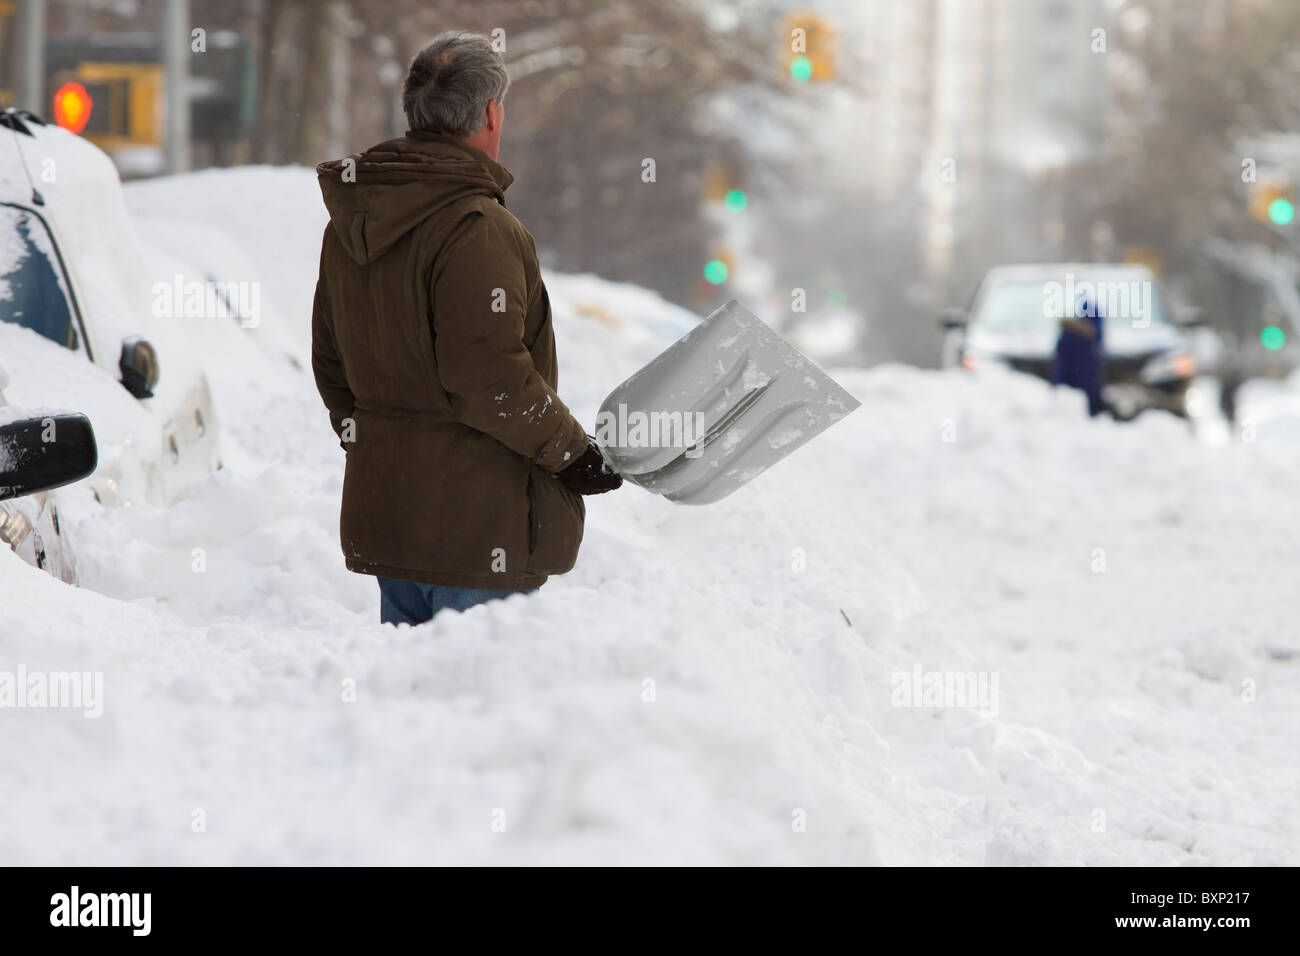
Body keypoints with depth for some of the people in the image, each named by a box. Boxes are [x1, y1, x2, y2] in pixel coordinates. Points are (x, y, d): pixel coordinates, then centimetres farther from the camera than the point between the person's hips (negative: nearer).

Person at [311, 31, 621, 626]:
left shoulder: (349, 224, 9)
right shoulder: (477, 230, -19)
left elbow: (330, 361, 18)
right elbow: (487, 379, -23)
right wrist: (570, 449, -11)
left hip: (382, 510, 9)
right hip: (477, 527, -9)